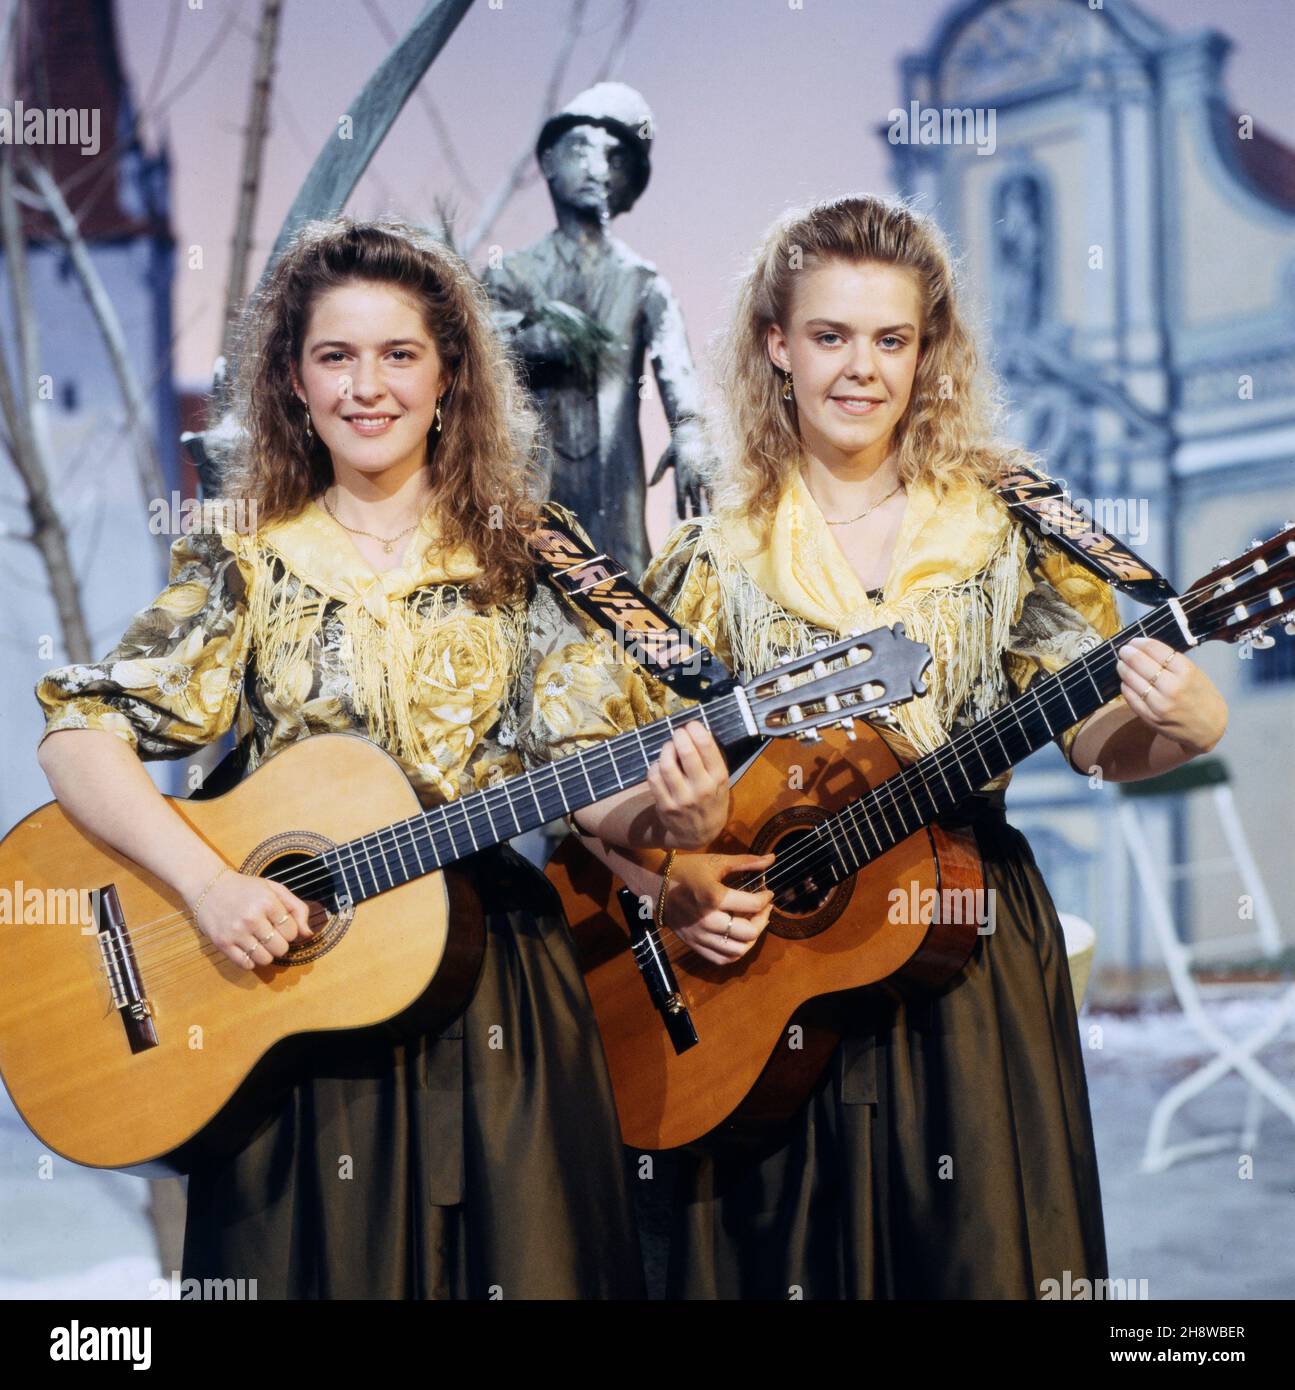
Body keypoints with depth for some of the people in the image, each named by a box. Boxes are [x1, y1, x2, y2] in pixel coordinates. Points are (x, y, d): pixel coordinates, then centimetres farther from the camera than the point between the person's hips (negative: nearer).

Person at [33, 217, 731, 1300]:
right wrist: (209, 884, -20)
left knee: (518, 1266, 3)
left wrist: (669, 815, -23)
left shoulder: (522, 563, 4)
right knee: (318, 1263, 5)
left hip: (498, 1005, 0)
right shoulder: (246, 568, 2)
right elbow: (79, 737, -6)